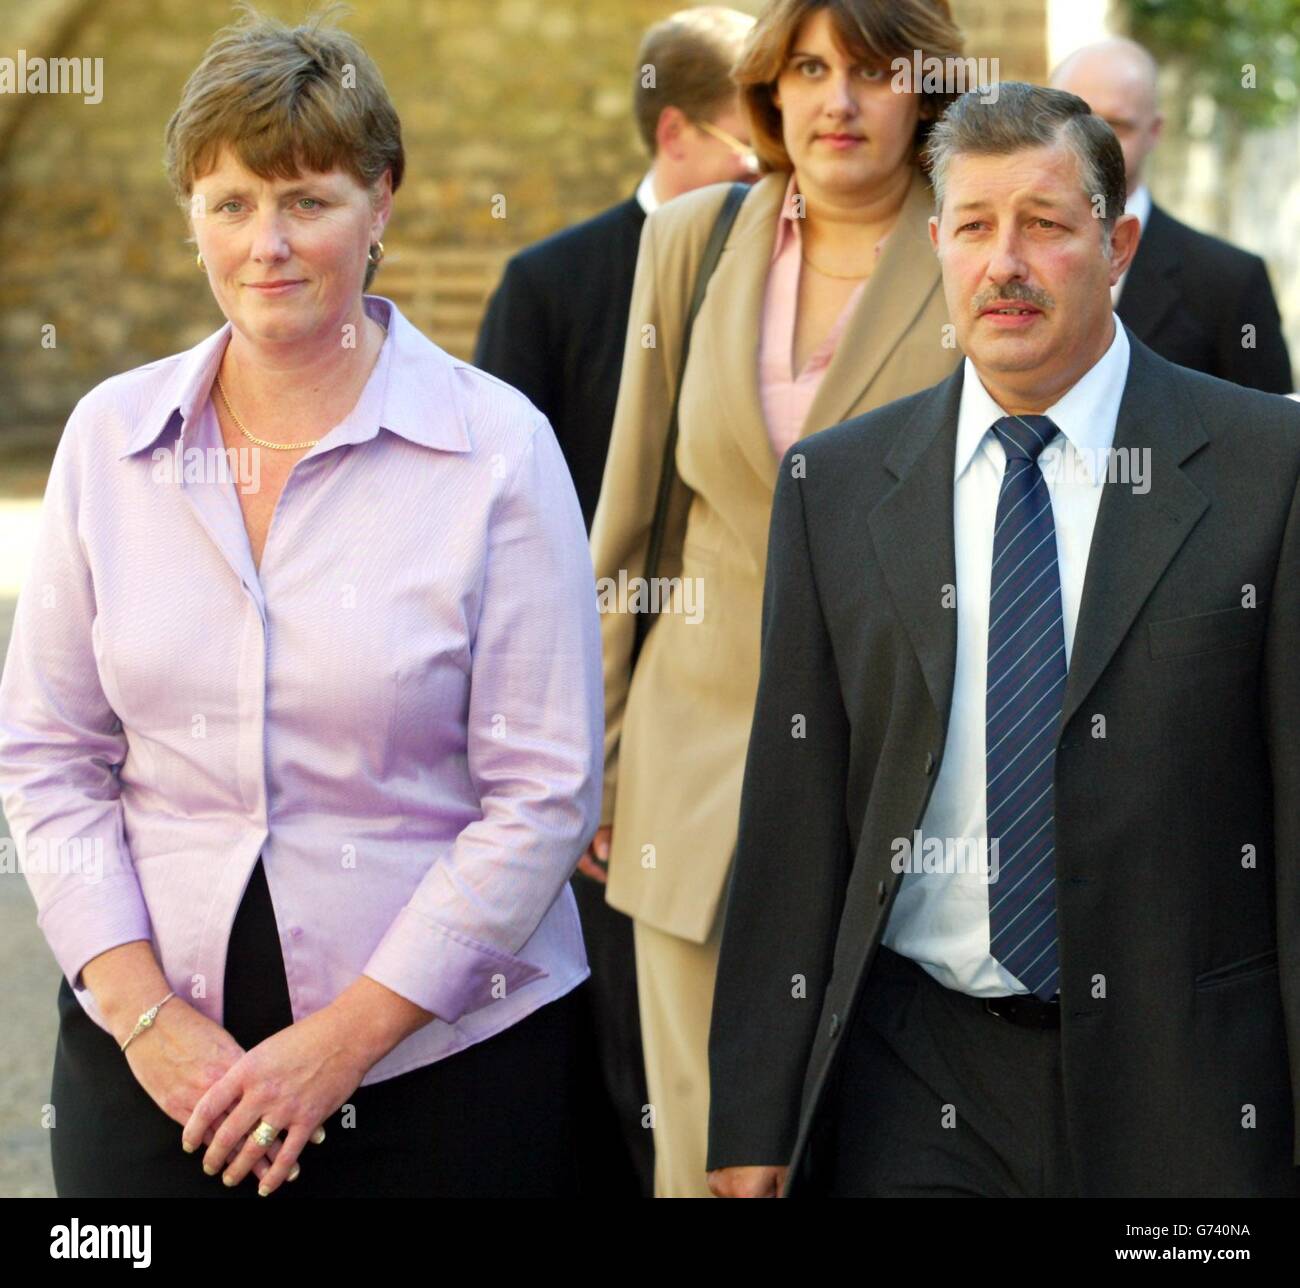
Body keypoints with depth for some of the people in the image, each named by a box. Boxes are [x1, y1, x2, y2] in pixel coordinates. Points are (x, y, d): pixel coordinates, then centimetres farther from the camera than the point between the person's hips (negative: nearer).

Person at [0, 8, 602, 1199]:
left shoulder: (496, 447, -6)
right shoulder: (110, 436, 4)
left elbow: (545, 791, -7)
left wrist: (349, 1034, -11)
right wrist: (139, 1009, -5)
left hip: (440, 1050, -2)